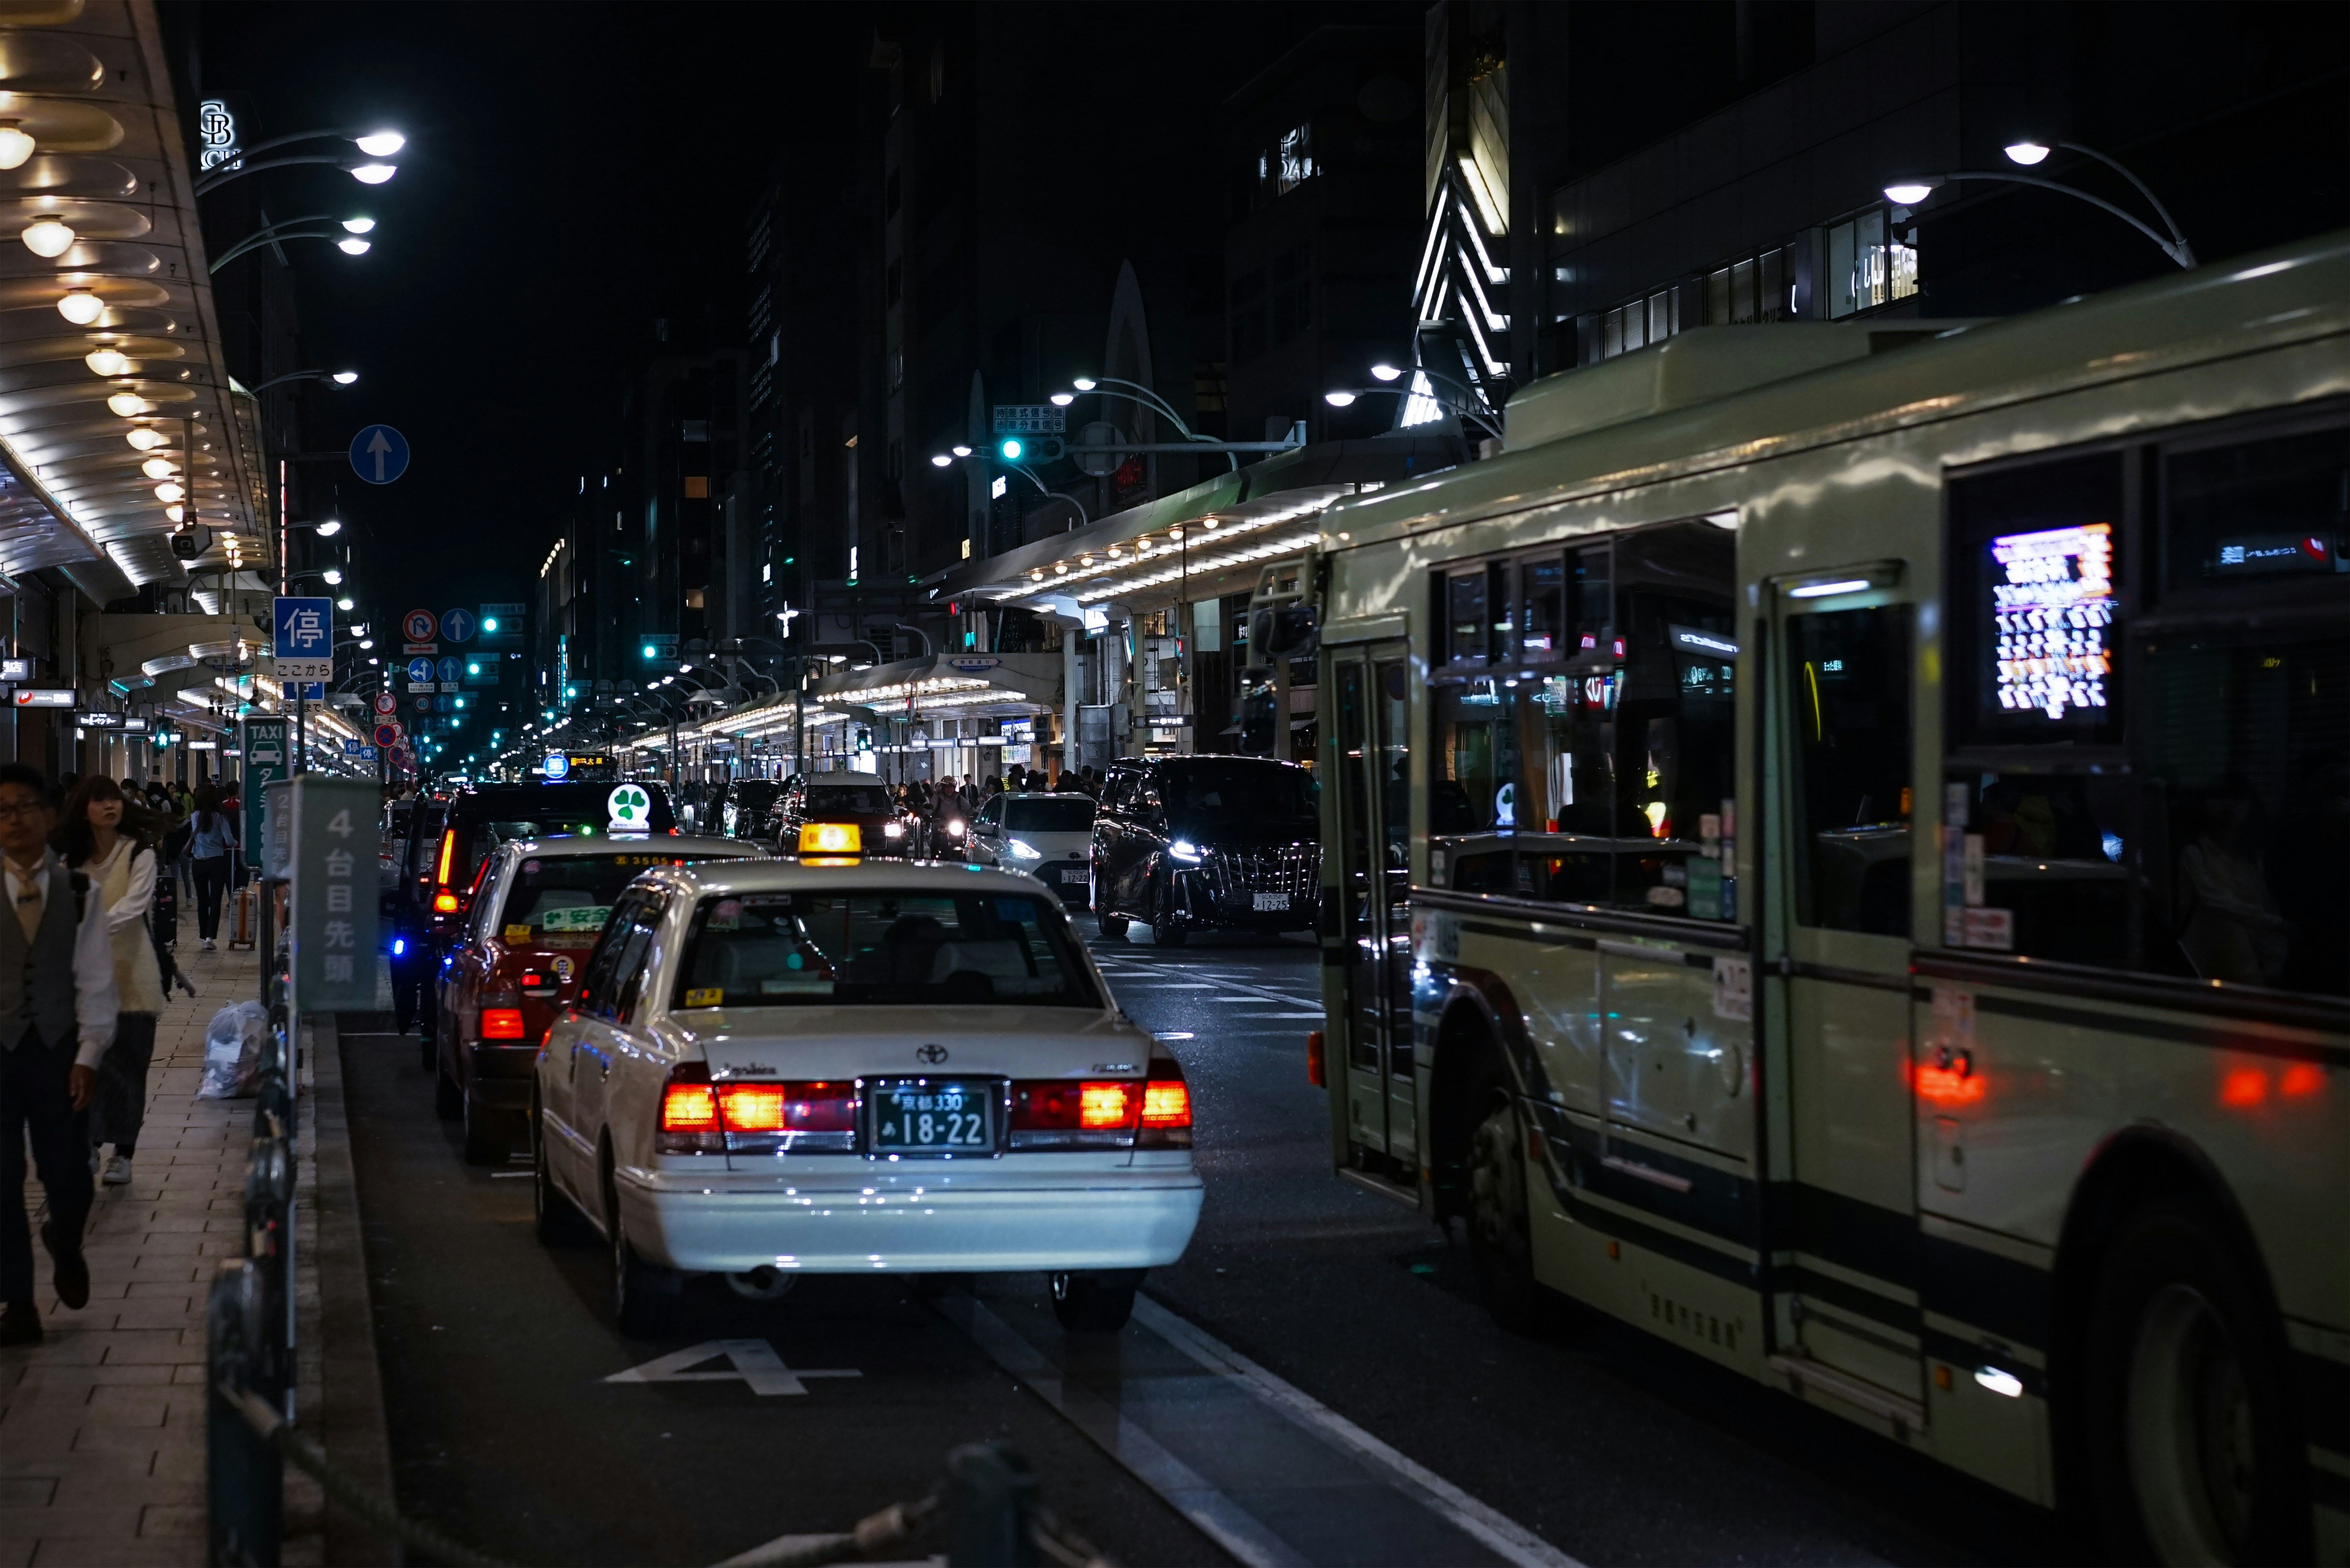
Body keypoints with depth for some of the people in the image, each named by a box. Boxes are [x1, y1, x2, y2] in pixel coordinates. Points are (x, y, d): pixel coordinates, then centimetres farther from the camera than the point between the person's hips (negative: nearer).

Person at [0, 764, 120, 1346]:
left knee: (69, 1178, 2)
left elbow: (95, 978, 1)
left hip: (58, 1052, 1)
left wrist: (89, 1054, -6)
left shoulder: (78, 892, 3)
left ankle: (63, 1244, 38)